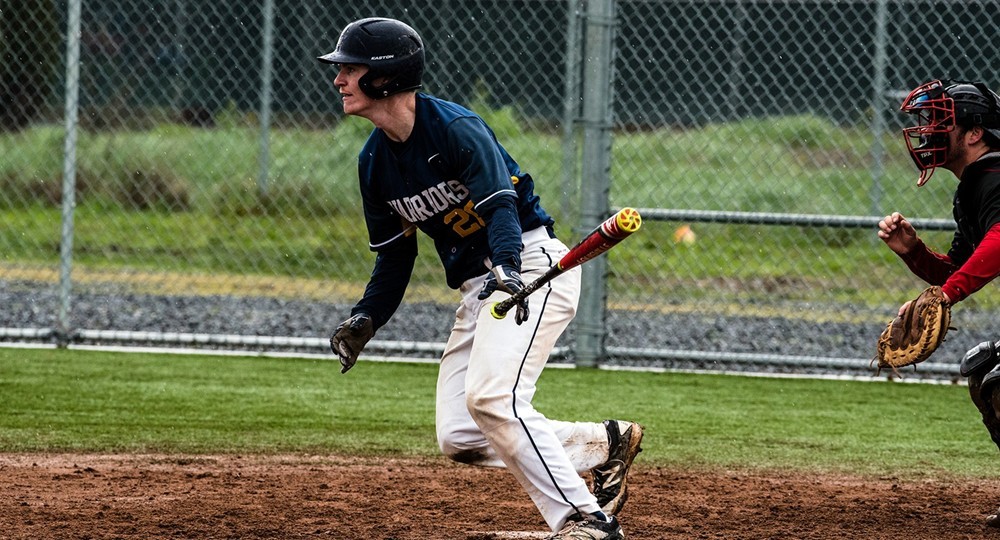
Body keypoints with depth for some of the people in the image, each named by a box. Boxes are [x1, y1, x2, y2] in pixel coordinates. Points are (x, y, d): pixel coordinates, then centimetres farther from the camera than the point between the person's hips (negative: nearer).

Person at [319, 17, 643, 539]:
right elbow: (394, 255, 16)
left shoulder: (455, 127, -17)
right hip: (478, 289, 9)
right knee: (458, 438, -1)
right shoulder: (374, 160, 7)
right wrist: (366, 318, 1)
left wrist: (507, 270, -47)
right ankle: (604, 444, 11)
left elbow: (500, 205, -29)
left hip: (532, 265, -9)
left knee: (490, 397, -28)